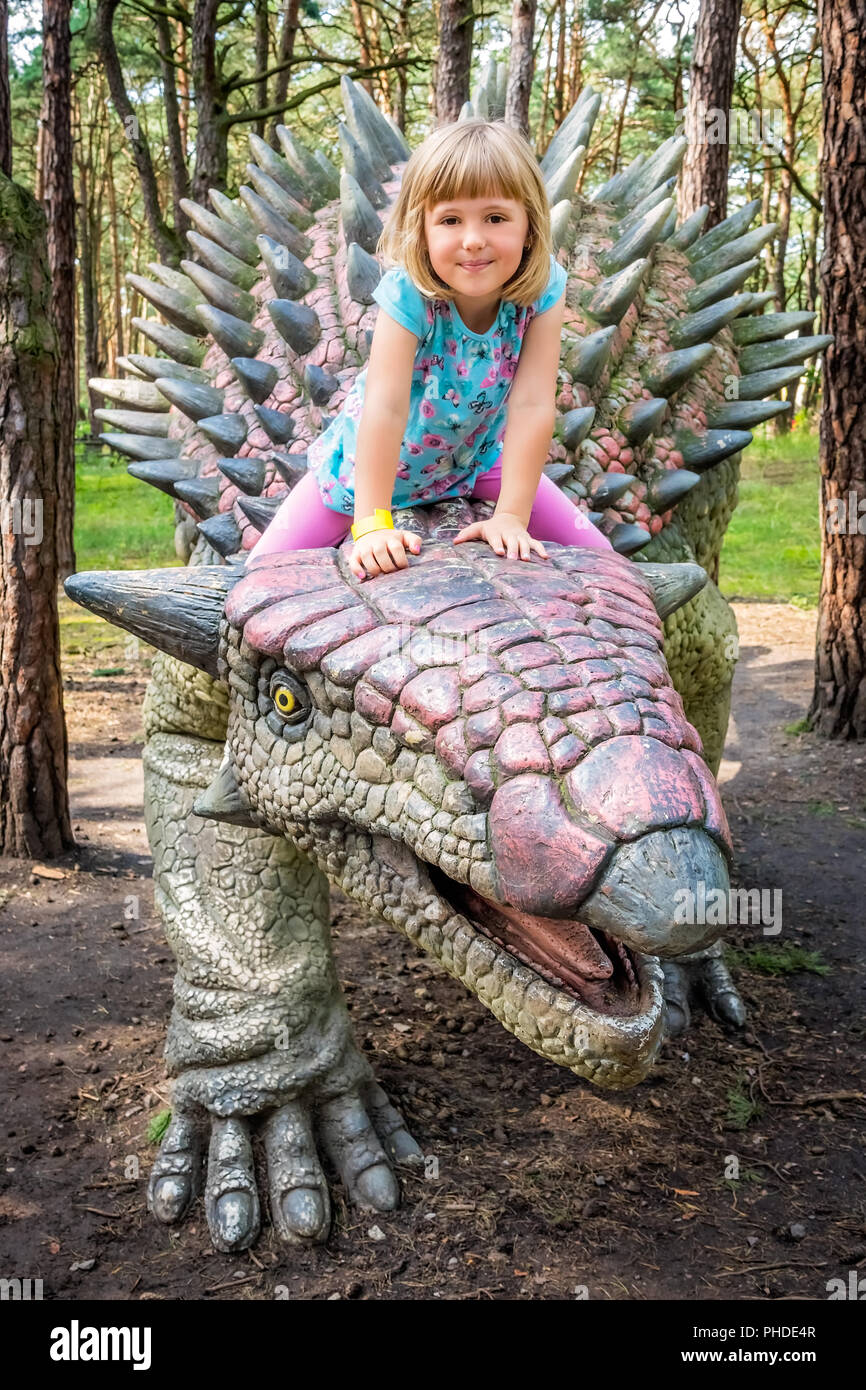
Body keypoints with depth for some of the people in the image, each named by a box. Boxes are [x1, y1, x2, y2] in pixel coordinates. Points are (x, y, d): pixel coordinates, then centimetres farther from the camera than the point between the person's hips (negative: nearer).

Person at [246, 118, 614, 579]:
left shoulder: (542, 289, -26)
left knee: (596, 556, -4)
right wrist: (373, 524, -41)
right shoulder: (408, 294, -34)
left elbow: (532, 405, -28)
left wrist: (510, 516, -33)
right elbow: (385, 406, -38)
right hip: (376, 458, -2)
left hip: (476, 454, 2)